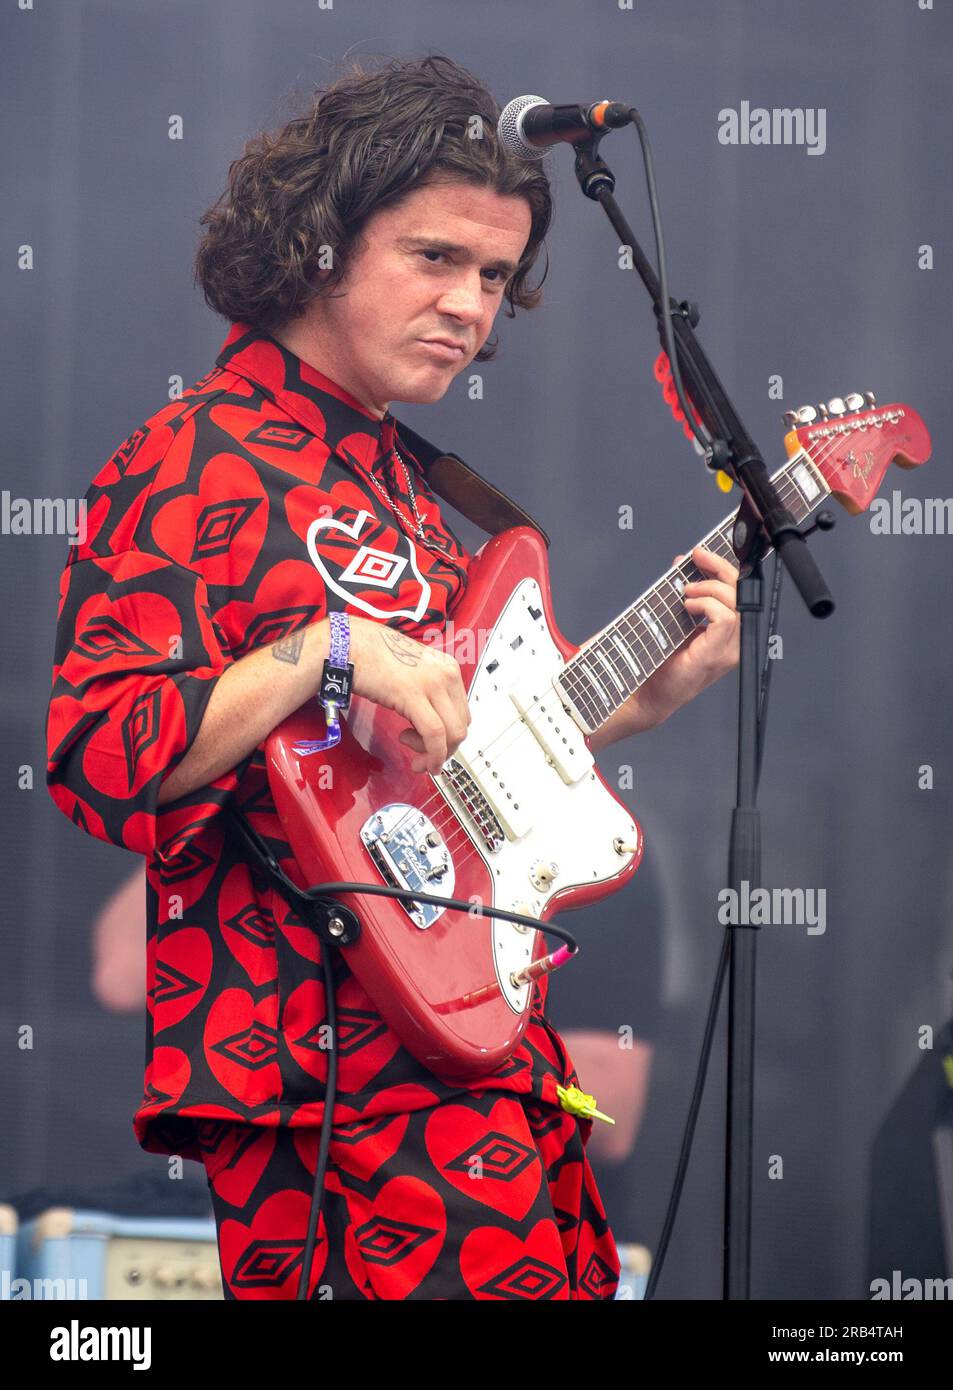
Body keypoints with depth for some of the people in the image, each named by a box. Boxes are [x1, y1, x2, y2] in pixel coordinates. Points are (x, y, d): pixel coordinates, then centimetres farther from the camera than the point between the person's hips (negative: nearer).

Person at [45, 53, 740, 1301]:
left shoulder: (390, 472, 20)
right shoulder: (197, 466, -9)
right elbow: (98, 755, -17)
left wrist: (645, 699, 15)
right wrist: (324, 650, -26)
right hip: (330, 1071, -9)